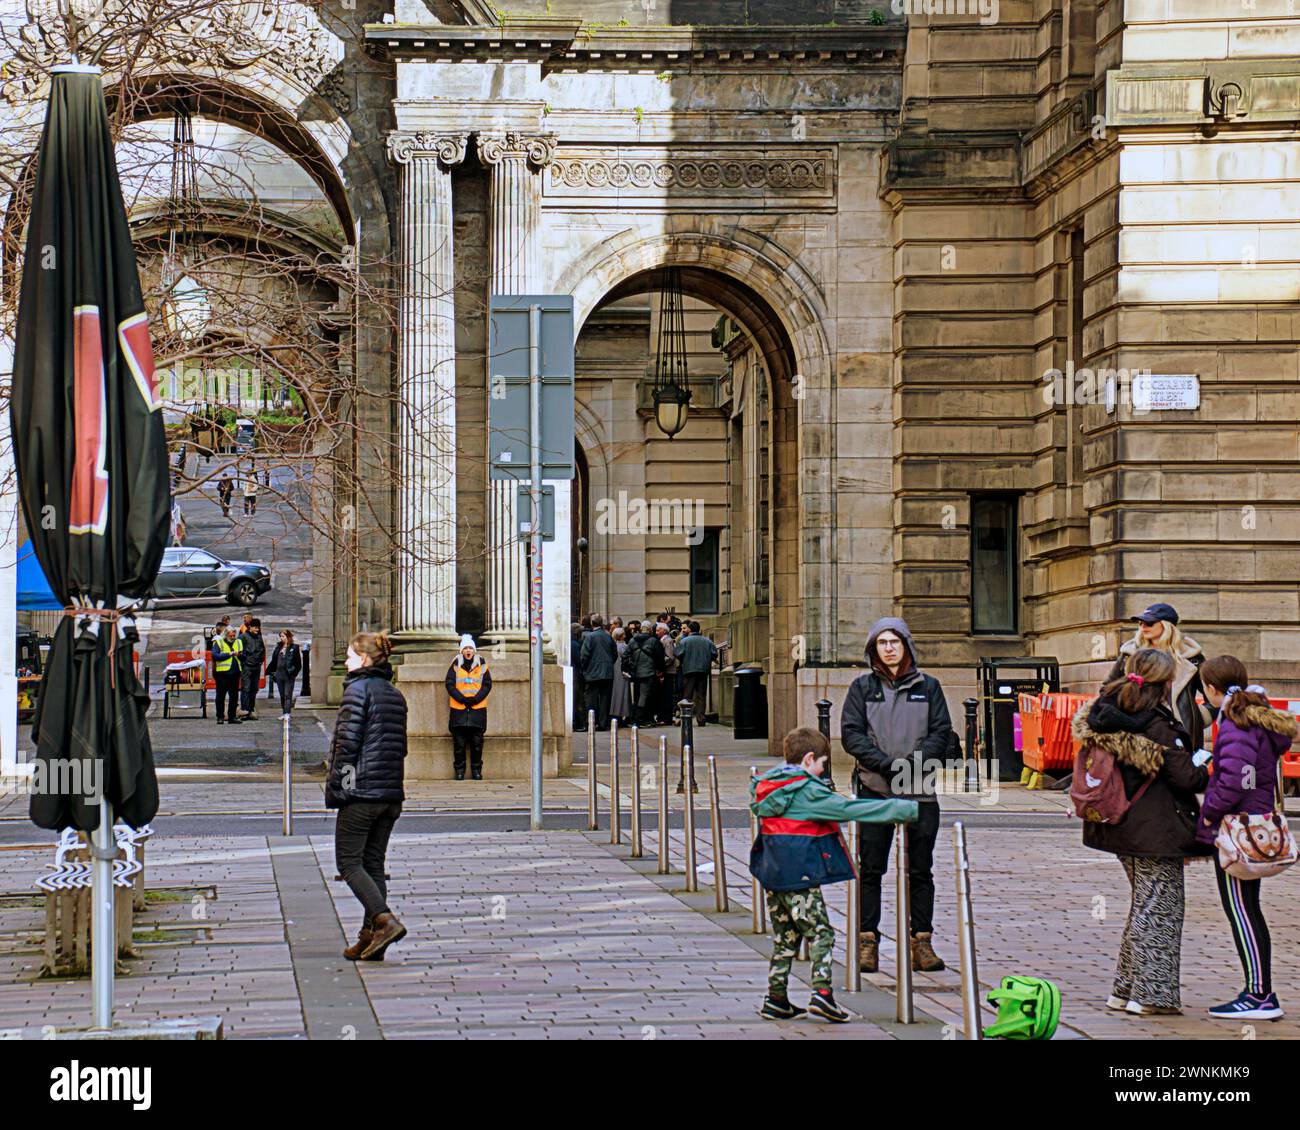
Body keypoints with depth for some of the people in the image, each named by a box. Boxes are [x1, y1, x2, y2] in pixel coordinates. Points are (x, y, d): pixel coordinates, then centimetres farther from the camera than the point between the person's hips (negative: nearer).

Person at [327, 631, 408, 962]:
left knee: (349, 862, -1)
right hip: (391, 792, 8)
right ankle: (371, 936, 9)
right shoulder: (395, 695, 14)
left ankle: (385, 920, -17)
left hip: (361, 790, -8)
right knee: (373, 863, 11)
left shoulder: (357, 689, -10)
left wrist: (334, 786, -8)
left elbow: (347, 742, -14)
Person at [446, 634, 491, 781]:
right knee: (459, 742, -1)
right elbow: (450, 685, 0)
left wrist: (476, 699, -10)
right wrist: (462, 699, -12)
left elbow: (487, 685, 3)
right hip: (458, 709, -1)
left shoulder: (482, 665, 6)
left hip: (478, 708, 1)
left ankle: (476, 769, 10)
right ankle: (459, 769, 7)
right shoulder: (455, 665, 4)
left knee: (477, 741, 1)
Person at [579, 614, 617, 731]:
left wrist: (584, 668, 2)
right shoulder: (609, 637, 4)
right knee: (605, 700, 7)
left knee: (592, 700, 1)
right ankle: (603, 724, 6)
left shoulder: (589, 637, -9)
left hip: (593, 673, -4)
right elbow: (615, 654, 10)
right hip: (608, 674, 4)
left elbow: (584, 655, -11)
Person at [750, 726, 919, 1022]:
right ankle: (822, 993, -15)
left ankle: (776, 1000, 16)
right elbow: (850, 809, -14)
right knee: (821, 933, -2)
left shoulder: (766, 788, 9)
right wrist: (909, 809, -10)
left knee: (785, 937, 15)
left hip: (772, 876, 8)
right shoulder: (809, 792, -13)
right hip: (800, 876, -8)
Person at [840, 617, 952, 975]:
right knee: (870, 870, 1)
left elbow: (941, 732, 3)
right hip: (874, 789, -1)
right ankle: (867, 940, 6)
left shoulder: (927, 686, 9)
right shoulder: (862, 687, 7)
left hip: (920, 792, 1)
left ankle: (921, 941, 9)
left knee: (920, 871, 4)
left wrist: (914, 763, -13)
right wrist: (887, 765, -15)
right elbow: (851, 734, -2)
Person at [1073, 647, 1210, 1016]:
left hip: (1121, 829, 8)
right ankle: (1151, 994, 2)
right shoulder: (1157, 724, -18)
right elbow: (1186, 778, -16)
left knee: (1143, 904, 19)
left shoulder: (1105, 714, 2)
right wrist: (1207, 769, 5)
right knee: (1160, 909, 1)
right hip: (1157, 830, -8)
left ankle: (1124, 990, 22)